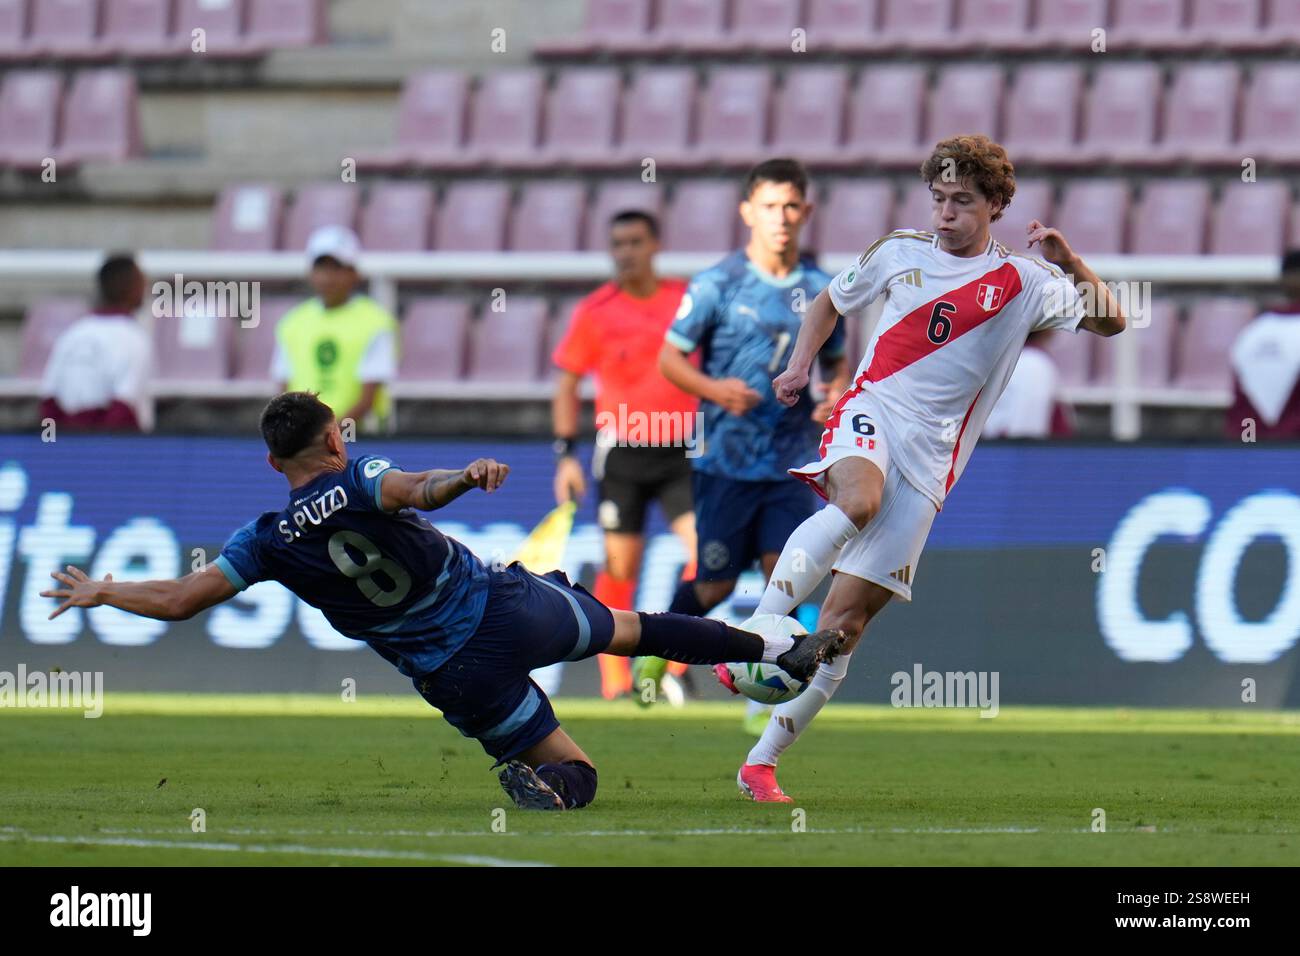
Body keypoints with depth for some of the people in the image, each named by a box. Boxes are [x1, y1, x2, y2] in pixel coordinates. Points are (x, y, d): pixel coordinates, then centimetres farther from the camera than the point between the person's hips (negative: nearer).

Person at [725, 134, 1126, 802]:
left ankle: (761, 763, 1)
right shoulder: (898, 253, 11)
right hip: (871, 410, 0)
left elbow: (1110, 322, 5)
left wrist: (1069, 262, -10)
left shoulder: (1023, 282, 6)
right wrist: (799, 365, 12)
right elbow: (831, 302, 27)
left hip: (930, 456, 0)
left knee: (848, 617, -4)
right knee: (857, 503, -38)